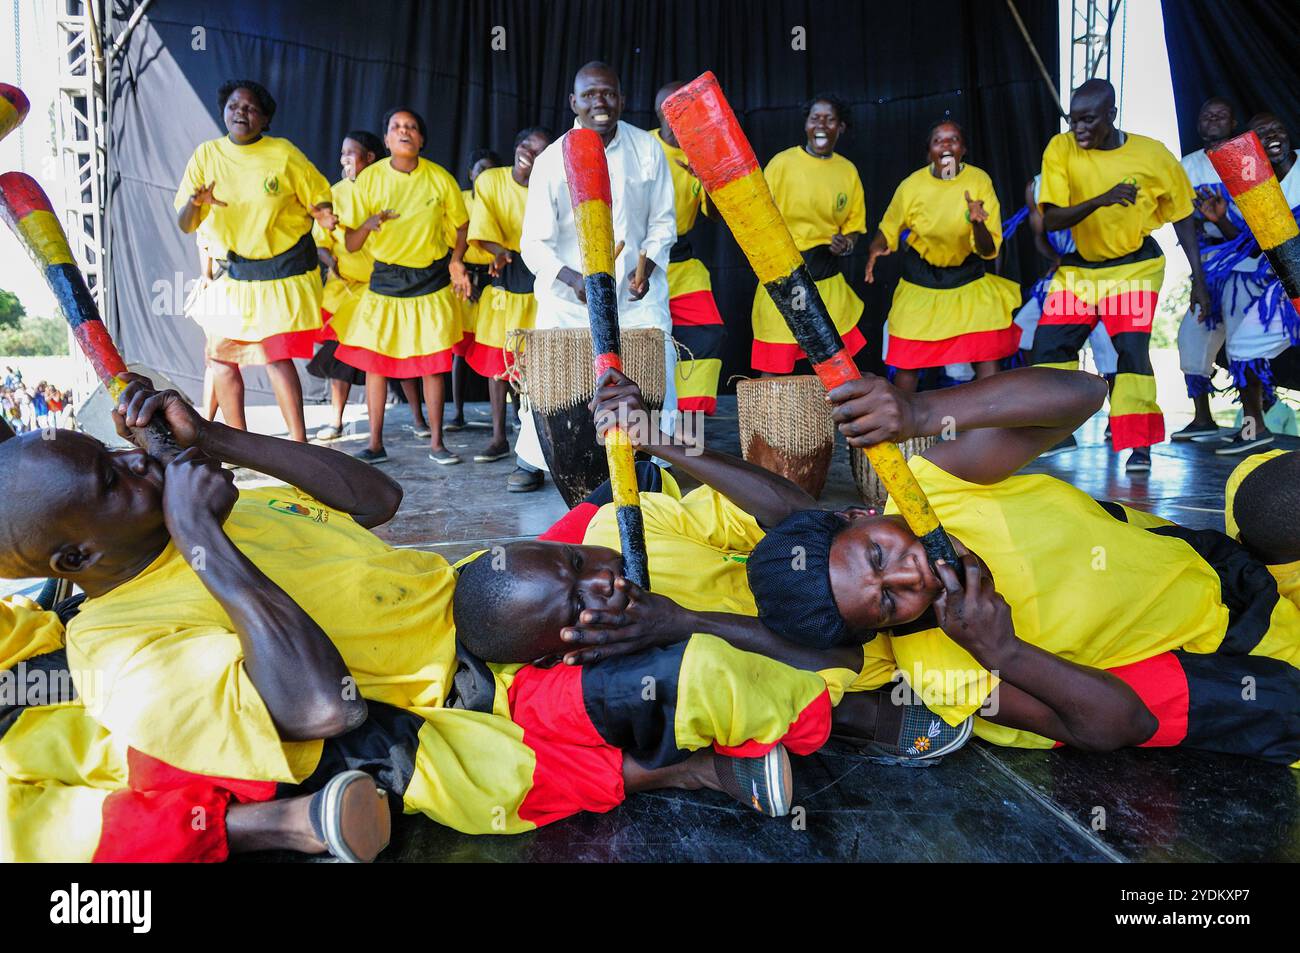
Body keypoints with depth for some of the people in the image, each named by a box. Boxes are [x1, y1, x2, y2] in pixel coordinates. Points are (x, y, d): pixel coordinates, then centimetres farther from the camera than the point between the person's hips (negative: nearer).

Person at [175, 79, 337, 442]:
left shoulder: (283, 153, -6)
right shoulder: (206, 155, 0)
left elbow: (318, 199, 1)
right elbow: (185, 225, -1)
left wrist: (324, 216, -23)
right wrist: (194, 203, -23)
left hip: (285, 272, -4)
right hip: (234, 274, 4)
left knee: (276, 355, -13)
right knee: (221, 355, 4)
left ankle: (299, 443, -6)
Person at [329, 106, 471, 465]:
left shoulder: (440, 178, -3)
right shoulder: (369, 178, -5)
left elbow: (461, 224, 11)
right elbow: (351, 245, -5)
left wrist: (456, 261, -6)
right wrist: (368, 224, -26)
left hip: (432, 279, 0)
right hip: (384, 280, 1)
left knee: (432, 362, 1)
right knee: (374, 360, -2)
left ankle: (436, 443, 12)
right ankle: (376, 445, 8)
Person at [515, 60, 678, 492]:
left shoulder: (647, 149, -1)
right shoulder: (551, 160, -8)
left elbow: (663, 221, 6)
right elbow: (535, 242, -10)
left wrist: (647, 266, -13)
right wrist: (573, 279, -27)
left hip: (637, 293, 2)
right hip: (569, 295, -1)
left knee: (658, 372, -5)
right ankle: (531, 461, 17)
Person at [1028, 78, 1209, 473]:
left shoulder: (1152, 154, -12)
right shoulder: (1061, 149, -11)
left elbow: (1182, 218, -1)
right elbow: (1051, 219, -18)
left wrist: (1198, 280, -2)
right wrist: (1101, 199, -35)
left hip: (1134, 266, -2)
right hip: (1079, 266, 3)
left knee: (1132, 349, -14)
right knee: (1048, 346, 0)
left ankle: (1139, 444, -3)